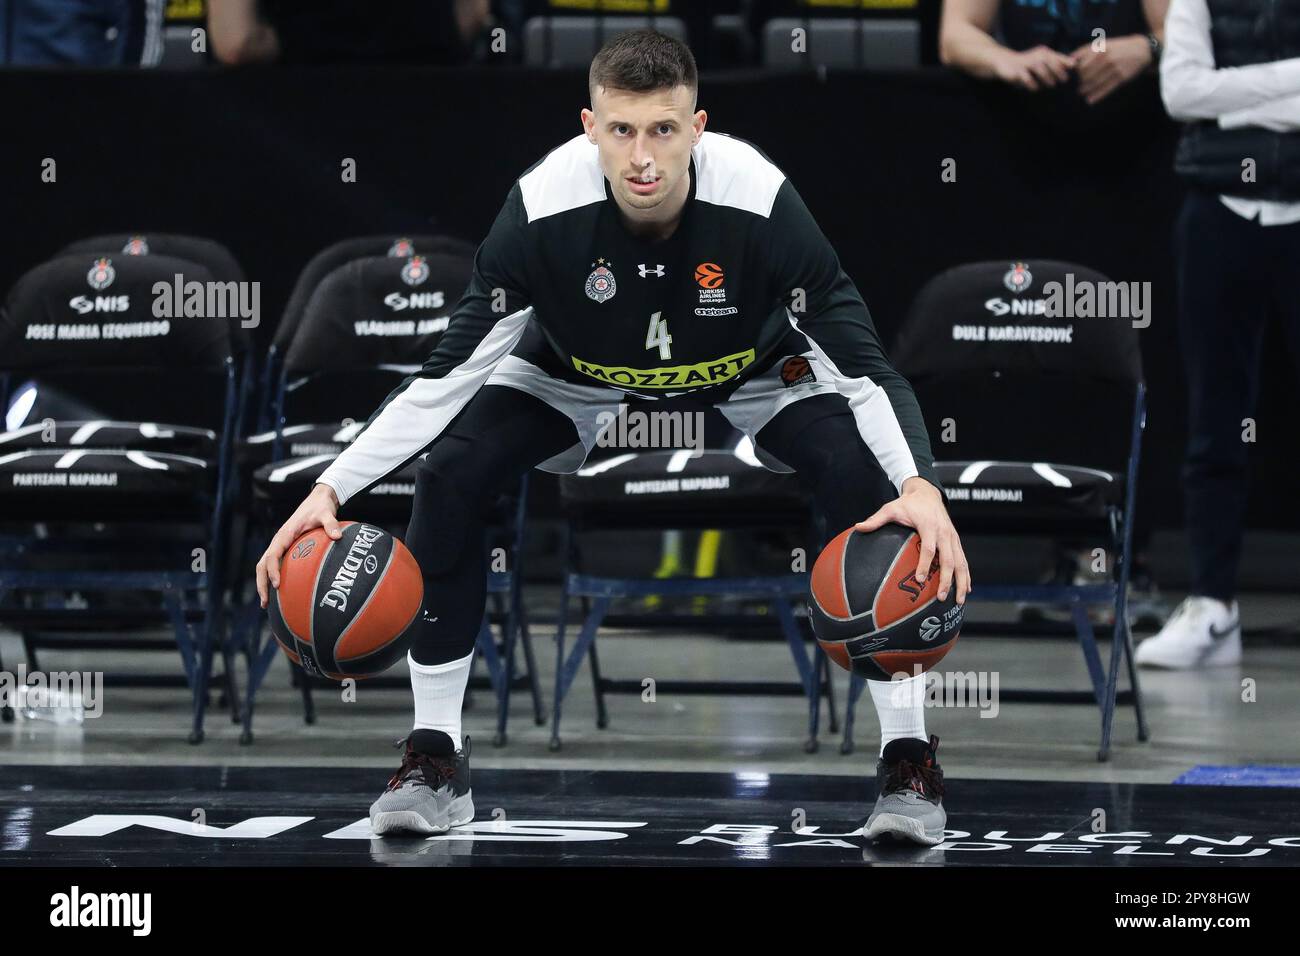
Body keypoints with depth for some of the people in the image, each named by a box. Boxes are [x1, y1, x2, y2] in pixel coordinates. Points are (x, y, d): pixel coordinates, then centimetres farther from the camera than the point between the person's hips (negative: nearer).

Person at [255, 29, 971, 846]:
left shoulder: (759, 200, -37)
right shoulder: (543, 209, -35)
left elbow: (862, 364, -33)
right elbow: (449, 372, -27)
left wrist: (921, 487, -50)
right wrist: (331, 489, -36)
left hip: (754, 365, -1)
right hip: (580, 370, 1)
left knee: (865, 482, -26)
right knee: (451, 474, -21)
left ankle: (909, 760, -13)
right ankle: (435, 756, -5)